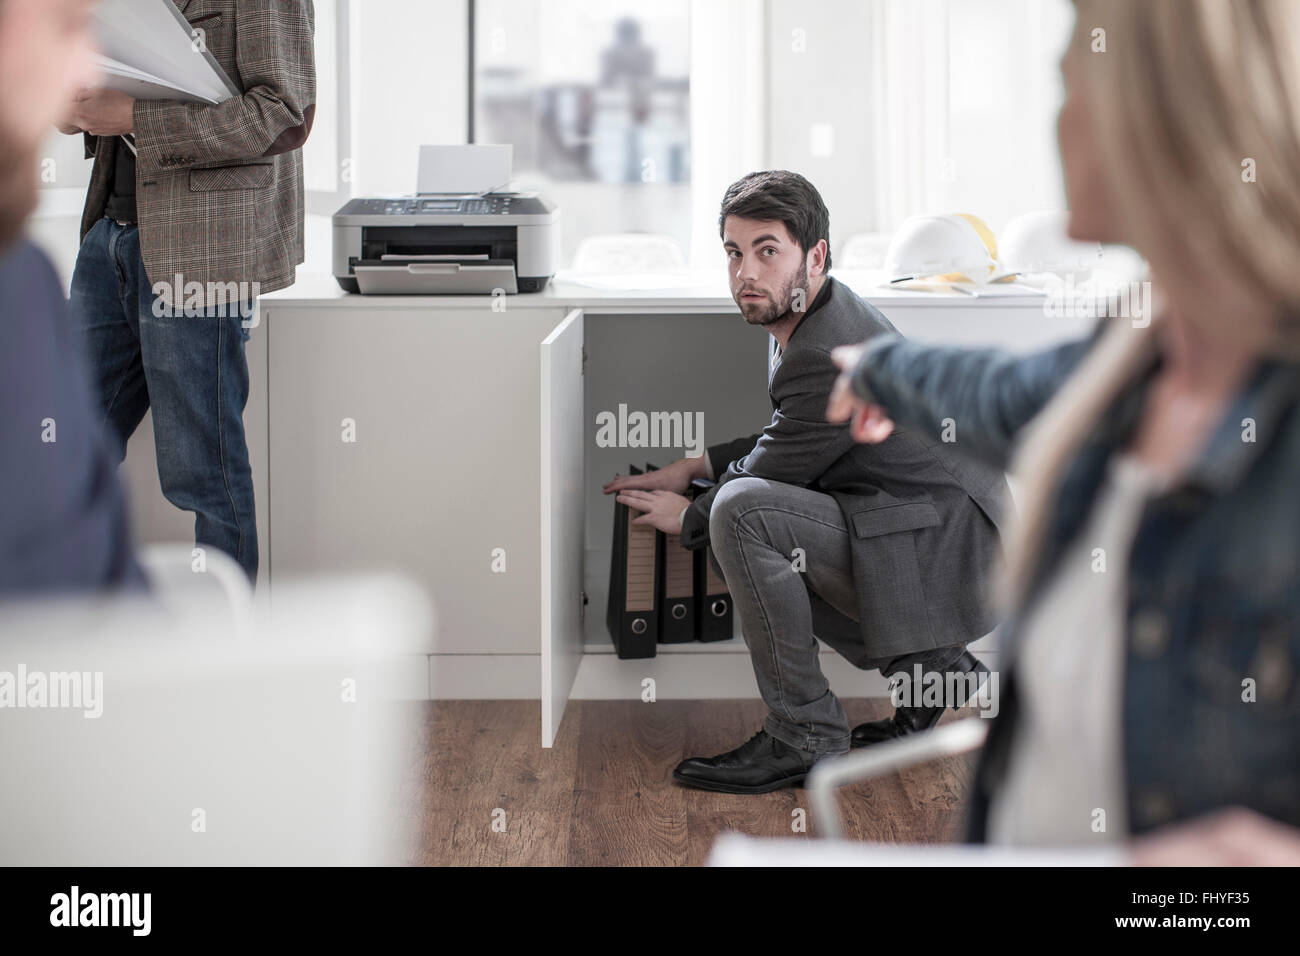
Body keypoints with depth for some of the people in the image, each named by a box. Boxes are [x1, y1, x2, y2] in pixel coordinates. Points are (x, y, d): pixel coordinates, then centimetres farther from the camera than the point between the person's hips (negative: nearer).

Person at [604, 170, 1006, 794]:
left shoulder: (828, 359, -23)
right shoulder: (830, 313, 8)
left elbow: (769, 471, -12)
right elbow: (790, 442, 22)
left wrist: (688, 518, 7)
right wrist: (693, 466, 17)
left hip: (943, 562, -11)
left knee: (741, 514, -24)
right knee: (733, 546, 19)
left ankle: (805, 736, -13)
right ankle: (930, 665, 17)